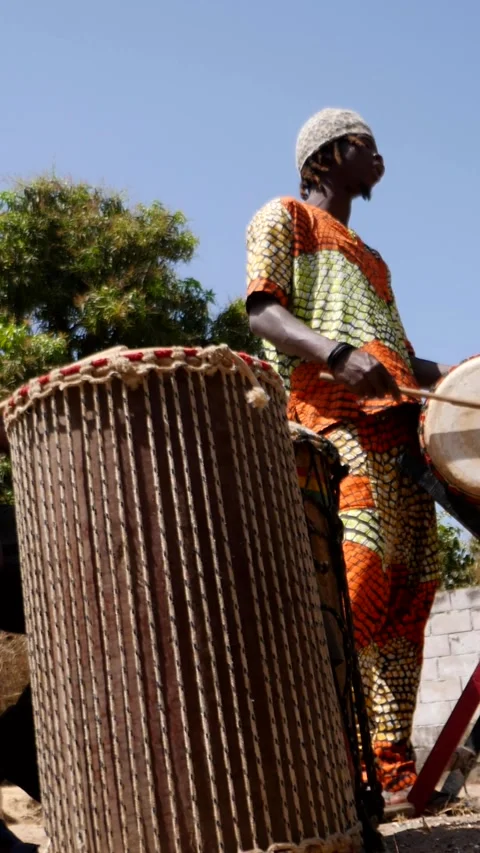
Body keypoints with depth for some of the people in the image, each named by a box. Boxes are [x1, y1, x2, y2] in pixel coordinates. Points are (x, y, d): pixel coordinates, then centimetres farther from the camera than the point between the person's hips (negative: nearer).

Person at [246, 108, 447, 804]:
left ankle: (394, 770, 0)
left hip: (398, 429, 8)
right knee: (356, 580, -23)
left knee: (407, 596, -1)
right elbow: (263, 309, -3)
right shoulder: (284, 217, 14)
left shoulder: (369, 258, 36)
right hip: (333, 420, -8)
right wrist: (338, 354, -21)